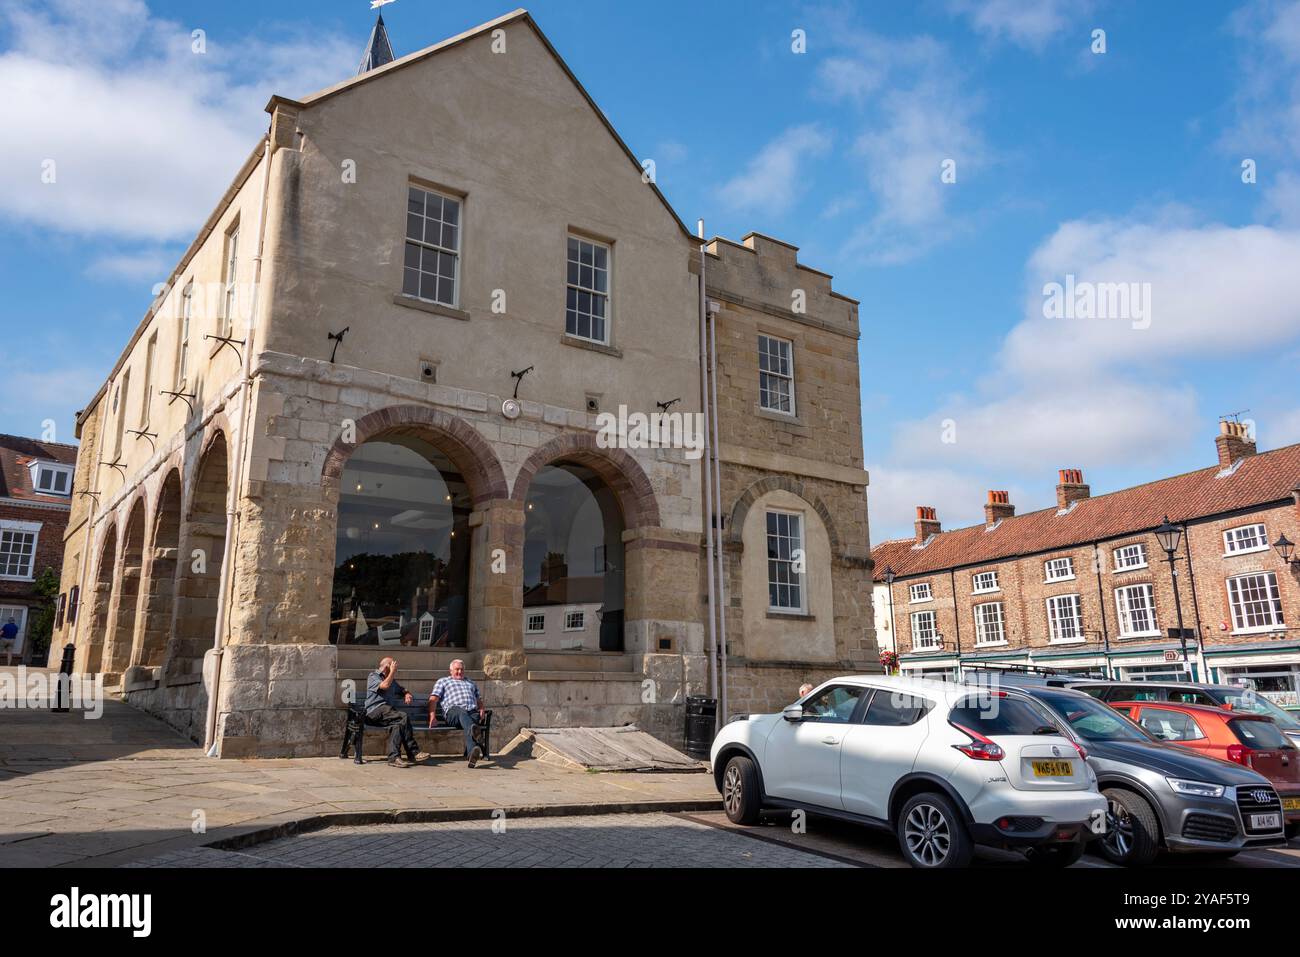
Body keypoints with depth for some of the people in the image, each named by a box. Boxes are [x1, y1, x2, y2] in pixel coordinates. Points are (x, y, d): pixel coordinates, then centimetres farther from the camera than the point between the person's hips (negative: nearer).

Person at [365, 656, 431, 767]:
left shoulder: (392, 680, 28)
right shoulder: (373, 676, 6)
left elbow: (403, 690, 33)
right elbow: (385, 685, -13)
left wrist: (407, 694, 9)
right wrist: (393, 672, -1)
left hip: (389, 710, 7)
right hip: (375, 710, -7)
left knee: (398, 724, -30)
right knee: (404, 717, -30)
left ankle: (393, 757, -35)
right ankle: (414, 753, -28)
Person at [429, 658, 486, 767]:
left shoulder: (471, 683, 39)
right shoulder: (443, 681, 27)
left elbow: (479, 699, 35)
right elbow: (433, 699, 14)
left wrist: (481, 709, 10)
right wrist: (432, 716, -4)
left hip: (473, 711, 3)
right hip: (453, 711, -3)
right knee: (463, 713, -42)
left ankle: (471, 754, -59)